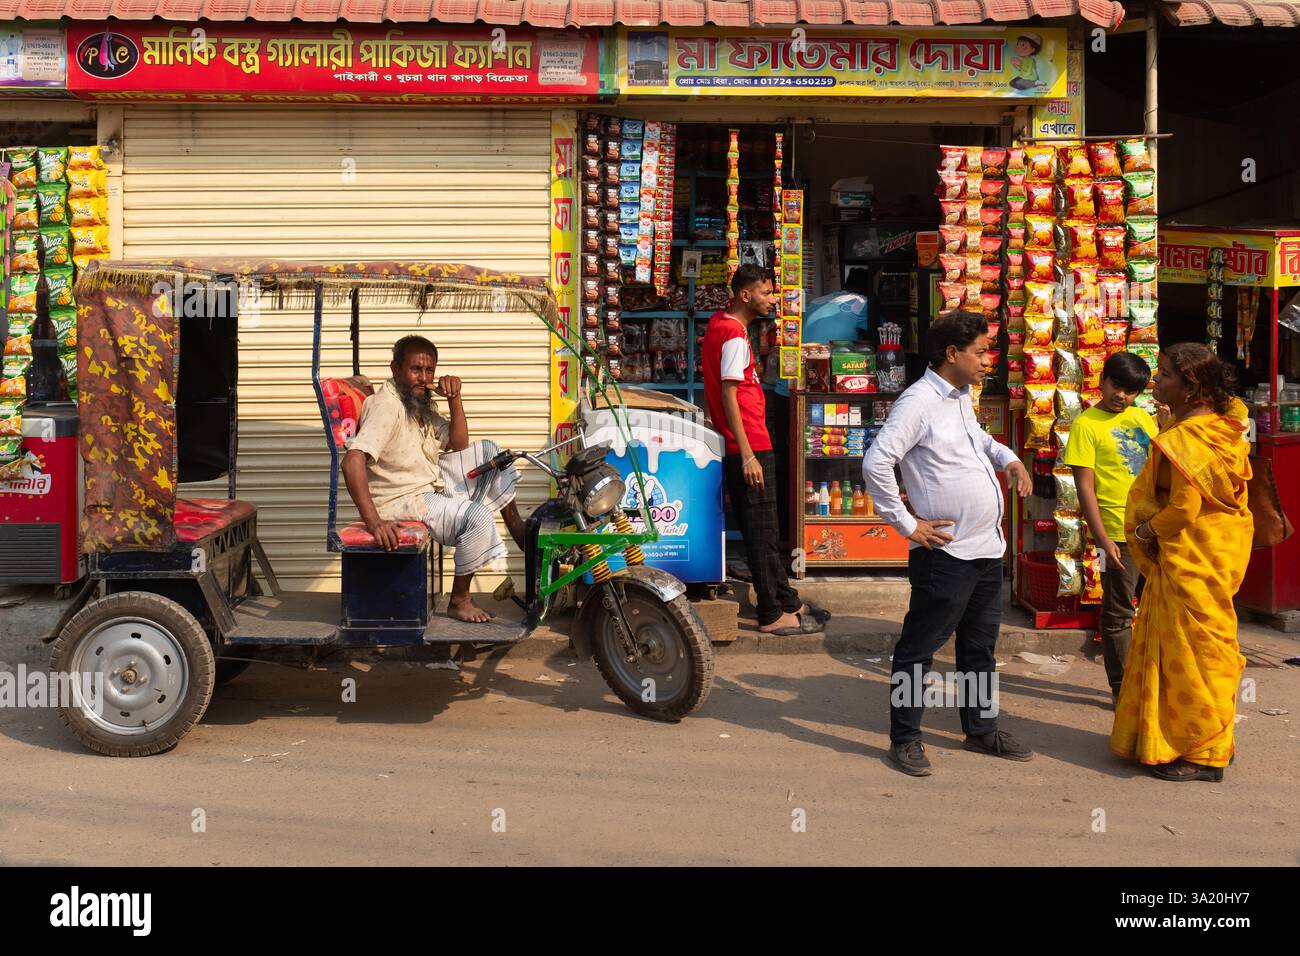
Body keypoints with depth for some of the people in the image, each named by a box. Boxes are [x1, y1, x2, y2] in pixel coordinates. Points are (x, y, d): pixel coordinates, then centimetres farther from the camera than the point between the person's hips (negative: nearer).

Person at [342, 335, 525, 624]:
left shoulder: (419, 402, 7)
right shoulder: (386, 404, -23)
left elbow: (459, 445, 10)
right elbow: (353, 460, -36)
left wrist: (454, 399, -6)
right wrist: (373, 522, -44)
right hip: (402, 500, -10)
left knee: (487, 451, 9)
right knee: (478, 516, -27)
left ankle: (520, 534, 15)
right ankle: (459, 601, -9)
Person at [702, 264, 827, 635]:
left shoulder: (721, 323, 14)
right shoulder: (735, 334, -15)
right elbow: (728, 396, -21)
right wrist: (747, 455, -22)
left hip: (748, 447, 10)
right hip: (749, 447, -10)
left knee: (765, 530, 16)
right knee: (762, 532, -3)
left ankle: (787, 601, 26)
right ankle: (773, 615, 5)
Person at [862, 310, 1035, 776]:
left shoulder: (961, 397, 14)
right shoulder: (919, 401, -15)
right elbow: (875, 463, -22)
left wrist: (1008, 457, 15)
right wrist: (907, 524, -18)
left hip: (987, 547, 9)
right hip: (946, 551, -9)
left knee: (980, 646, 20)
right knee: (918, 649, 1)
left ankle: (981, 730, 34)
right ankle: (905, 740, 12)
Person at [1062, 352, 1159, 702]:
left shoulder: (1142, 418, 11)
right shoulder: (1087, 425, -7)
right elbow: (1085, 487, -11)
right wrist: (1103, 539, -15)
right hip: (1120, 532, -6)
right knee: (1118, 613, 5)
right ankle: (1121, 689, 16)